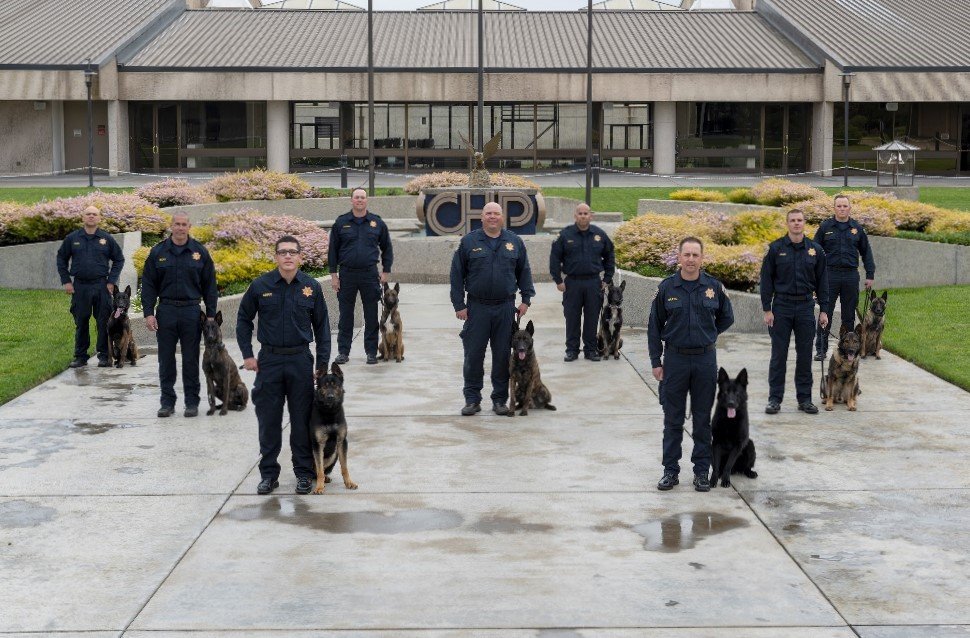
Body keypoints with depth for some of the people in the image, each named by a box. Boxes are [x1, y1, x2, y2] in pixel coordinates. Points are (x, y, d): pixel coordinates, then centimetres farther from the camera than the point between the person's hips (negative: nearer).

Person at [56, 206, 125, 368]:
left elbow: (119, 259, 10)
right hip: (79, 286, 1)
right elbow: (61, 259, 12)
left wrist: (111, 281, 2)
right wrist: (66, 281, 4)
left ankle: (104, 356, 8)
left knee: (103, 322, 0)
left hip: (101, 287, -1)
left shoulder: (106, 239, 4)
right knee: (80, 323, 6)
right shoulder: (72, 239, 5)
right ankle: (80, 356, 14)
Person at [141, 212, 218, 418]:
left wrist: (211, 314, 2)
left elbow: (209, 286, 6)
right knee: (166, 359, 5)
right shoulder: (158, 252, 4)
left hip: (192, 311, -1)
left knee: (191, 359, 5)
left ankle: (192, 402, 13)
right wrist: (148, 313, -3)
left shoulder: (200, 252, 3)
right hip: (166, 310, 1)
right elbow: (148, 284, 5)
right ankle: (167, 401, 14)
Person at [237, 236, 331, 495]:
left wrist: (323, 363, 2)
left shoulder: (312, 287, -1)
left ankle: (304, 473, 17)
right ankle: (268, 473, 17)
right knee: (268, 420, 5)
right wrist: (247, 355, 2)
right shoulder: (260, 286, -3)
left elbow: (322, 326, 6)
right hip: (269, 360, 0)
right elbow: (243, 319, 8)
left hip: (300, 360, 0)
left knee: (302, 419, 6)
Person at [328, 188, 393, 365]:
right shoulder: (341, 223, 4)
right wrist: (333, 274, 2)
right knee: (345, 315, 4)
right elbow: (333, 249, 7)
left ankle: (371, 351, 13)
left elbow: (387, 248, 12)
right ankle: (343, 351, 11)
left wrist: (386, 271, 6)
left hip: (370, 274, 0)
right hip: (347, 274, 0)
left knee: (371, 316, 4)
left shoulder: (377, 223, 5)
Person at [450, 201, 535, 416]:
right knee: (473, 355, 1)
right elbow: (457, 275, 3)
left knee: (503, 356, 5)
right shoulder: (469, 242, 2)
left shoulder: (515, 242, 7)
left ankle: (500, 400, 15)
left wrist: (526, 299, 5)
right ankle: (472, 400, 11)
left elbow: (524, 272, 12)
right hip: (477, 308, -1)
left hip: (505, 308, 1)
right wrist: (459, 305, -2)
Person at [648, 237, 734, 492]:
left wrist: (707, 336, 9)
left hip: (705, 359, 0)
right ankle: (671, 470, 15)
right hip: (675, 359, 0)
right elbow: (654, 326, 2)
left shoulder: (714, 287, -1)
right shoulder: (666, 288, -2)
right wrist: (655, 362, 0)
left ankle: (702, 471, 16)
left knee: (703, 419, 7)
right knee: (673, 419, 6)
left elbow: (726, 317, 15)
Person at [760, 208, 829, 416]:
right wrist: (767, 309, -6)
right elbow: (766, 280, -1)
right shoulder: (776, 249, -2)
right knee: (778, 354, 2)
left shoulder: (815, 250, 4)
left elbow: (822, 281, 8)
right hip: (782, 306, -2)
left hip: (806, 307, 2)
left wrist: (823, 310, 5)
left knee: (805, 354, 6)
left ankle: (805, 398, 15)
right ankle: (775, 399, 8)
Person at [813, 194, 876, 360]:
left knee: (849, 315, 7)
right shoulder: (825, 227, 3)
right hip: (829, 274, -2)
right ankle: (821, 349, 3)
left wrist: (870, 275, 9)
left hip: (851, 276, 2)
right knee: (825, 313, -2)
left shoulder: (857, 228, 8)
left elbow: (866, 252, 13)